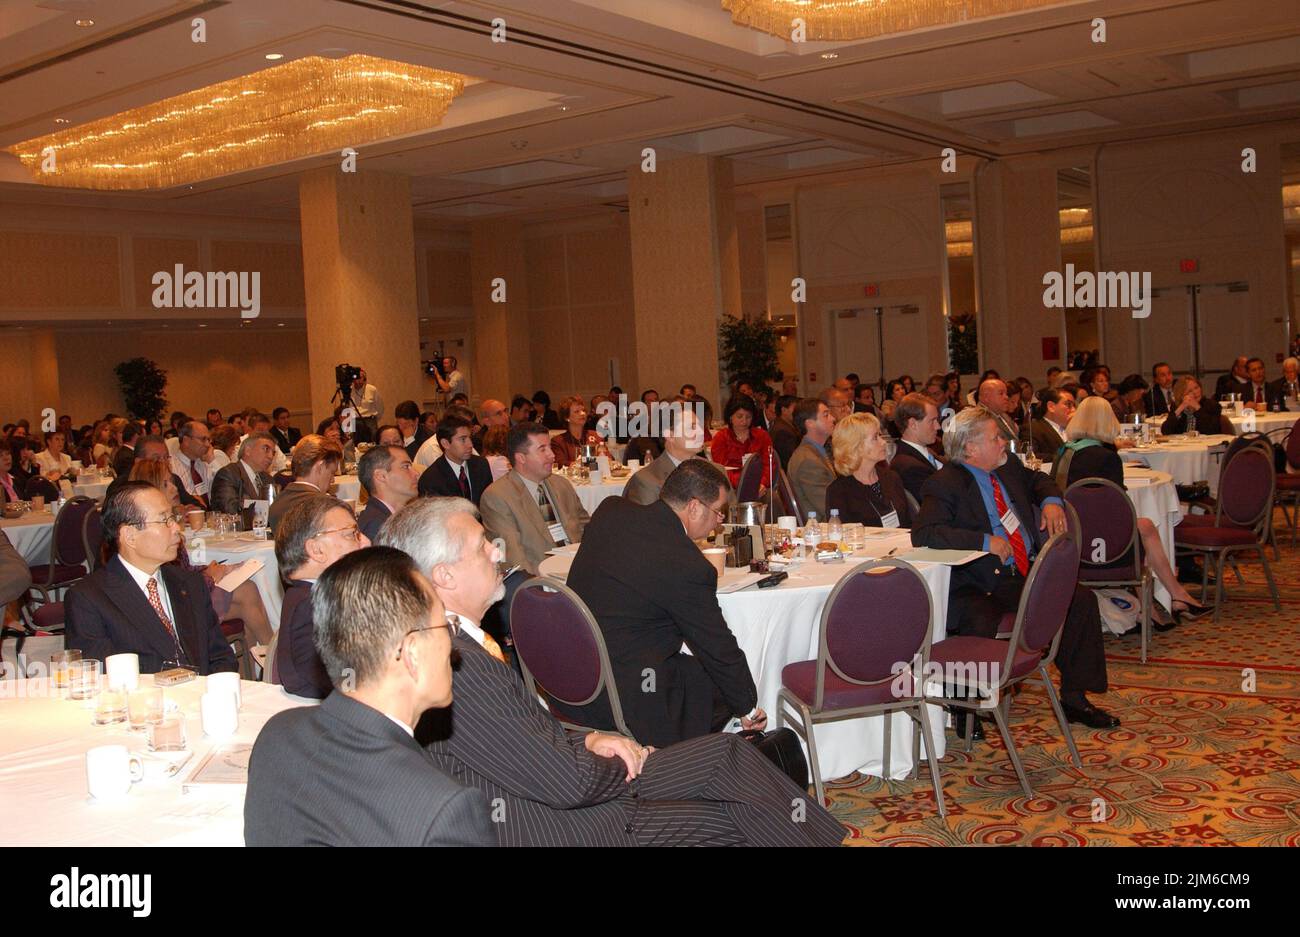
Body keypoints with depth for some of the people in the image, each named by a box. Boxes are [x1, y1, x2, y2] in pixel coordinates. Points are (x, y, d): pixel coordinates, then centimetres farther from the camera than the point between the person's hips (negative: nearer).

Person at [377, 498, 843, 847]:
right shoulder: (453, 663, -28)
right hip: (554, 827, -9)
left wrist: (587, 741, -1)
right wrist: (625, 765, -4)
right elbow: (568, 781, -24)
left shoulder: (459, 639, 4)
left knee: (727, 753, 4)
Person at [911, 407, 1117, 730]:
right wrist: (985, 541, -27)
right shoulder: (945, 484, -13)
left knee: (1082, 600, -2)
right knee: (982, 625, -35)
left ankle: (1074, 699, 9)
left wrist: (1051, 501, 9)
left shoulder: (1007, 467, 12)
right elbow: (922, 534, -26)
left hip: (1025, 576, 8)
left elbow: (1037, 480, 33)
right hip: (976, 589, -8)